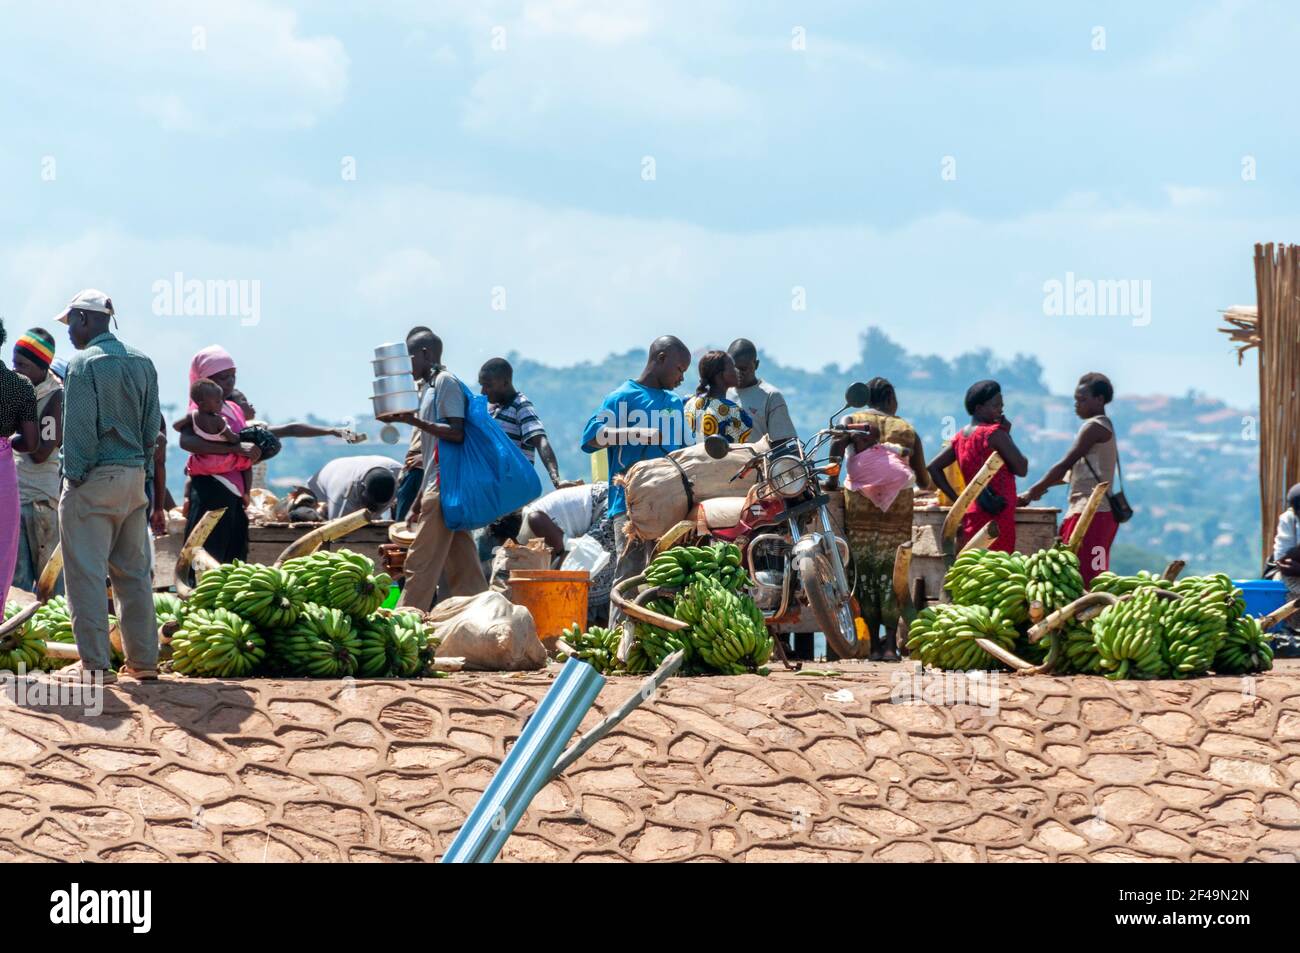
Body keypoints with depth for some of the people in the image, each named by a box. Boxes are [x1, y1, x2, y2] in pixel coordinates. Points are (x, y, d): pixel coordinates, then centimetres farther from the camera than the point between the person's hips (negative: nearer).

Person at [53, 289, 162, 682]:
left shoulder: (84, 363, -10)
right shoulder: (142, 362, 11)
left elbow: (79, 428, -14)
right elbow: (152, 426, 13)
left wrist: (74, 476, -9)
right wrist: (146, 474, 16)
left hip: (95, 476, -7)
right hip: (135, 475, 7)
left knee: (86, 573, -4)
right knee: (134, 572, 13)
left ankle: (94, 664, -6)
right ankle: (143, 659, 14)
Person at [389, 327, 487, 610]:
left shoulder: (445, 382, -6)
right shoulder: (432, 387, 23)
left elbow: (457, 433, -17)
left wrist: (415, 421, -23)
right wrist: (418, 505, 24)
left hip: (444, 488, -10)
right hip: (438, 489, 10)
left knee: (420, 565, -11)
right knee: (463, 569, 6)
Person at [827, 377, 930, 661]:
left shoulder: (852, 421, 11)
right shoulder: (908, 430, 15)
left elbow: (838, 443, -13)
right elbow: (924, 481, 16)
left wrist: (833, 478, -4)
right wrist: (925, 481, 39)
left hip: (860, 502, -1)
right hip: (898, 506, 1)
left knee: (864, 572, 4)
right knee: (891, 573, 3)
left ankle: (874, 643, 2)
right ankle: (890, 642, -4)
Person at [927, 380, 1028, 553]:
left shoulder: (961, 437, 13)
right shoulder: (994, 433, -10)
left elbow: (933, 468, 15)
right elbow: (1022, 469, -8)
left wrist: (958, 499, 13)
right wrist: (1007, 435, 0)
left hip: (971, 518, 8)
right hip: (996, 518, -8)